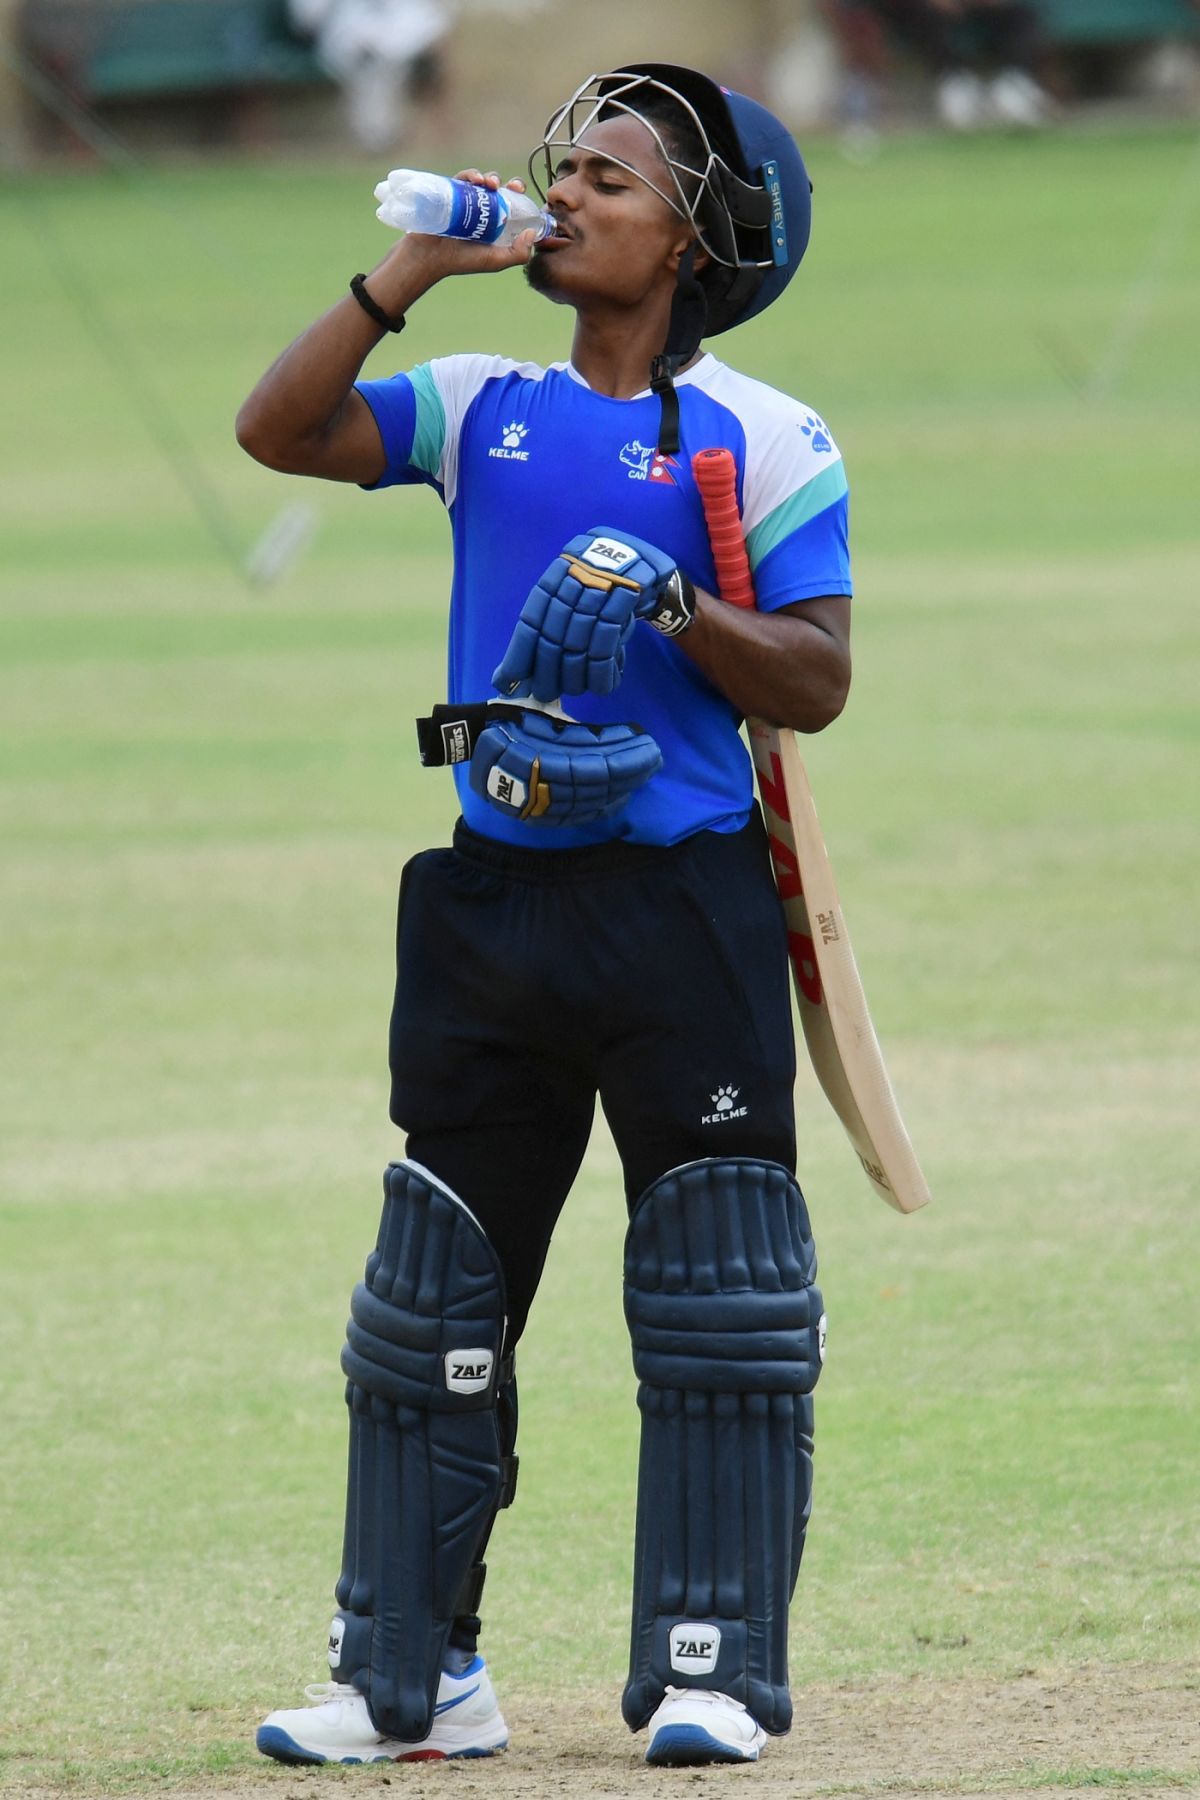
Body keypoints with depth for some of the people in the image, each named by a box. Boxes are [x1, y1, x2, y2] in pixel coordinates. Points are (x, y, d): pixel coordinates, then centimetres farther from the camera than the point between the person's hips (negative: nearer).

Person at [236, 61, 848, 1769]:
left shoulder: (767, 440, -1)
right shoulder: (480, 410, 10)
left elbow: (816, 683, -6)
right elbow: (279, 430, -3)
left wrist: (673, 605, -21)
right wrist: (403, 279, -8)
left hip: (682, 915, -4)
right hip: (490, 905, 4)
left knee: (715, 1296, -4)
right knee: (435, 1291, 7)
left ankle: (712, 1670, 2)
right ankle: (407, 1675, 13)